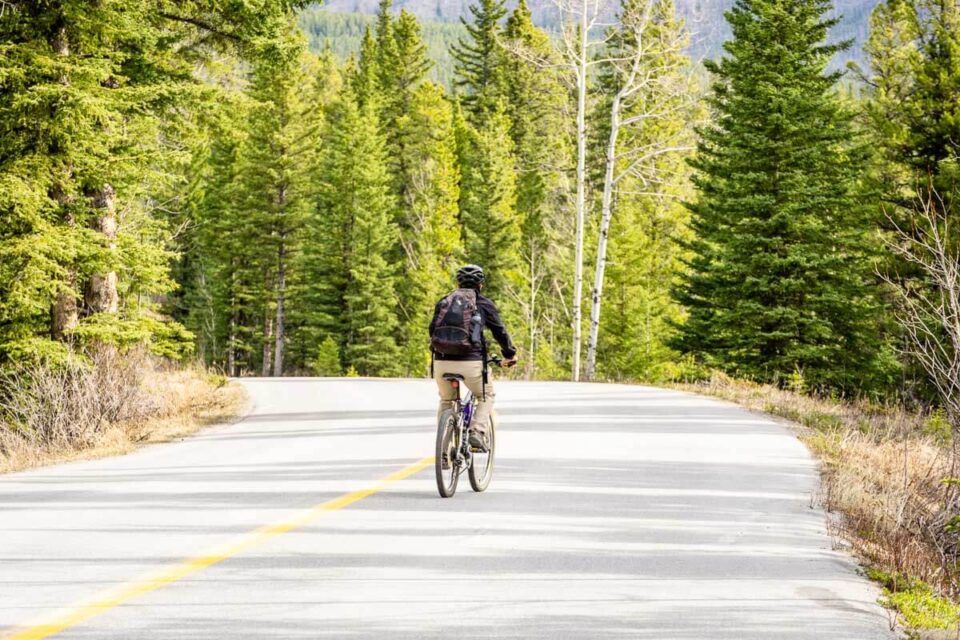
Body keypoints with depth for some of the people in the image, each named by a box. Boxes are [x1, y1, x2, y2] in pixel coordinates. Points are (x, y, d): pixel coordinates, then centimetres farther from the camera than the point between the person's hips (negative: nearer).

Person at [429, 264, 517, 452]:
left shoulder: (443, 302, 16)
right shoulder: (484, 304, 7)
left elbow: (432, 330, 22)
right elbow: (500, 331, 12)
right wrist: (510, 354, 28)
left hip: (442, 362, 3)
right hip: (470, 362, -3)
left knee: (446, 401, 25)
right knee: (487, 395, 23)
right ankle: (477, 432, 1)